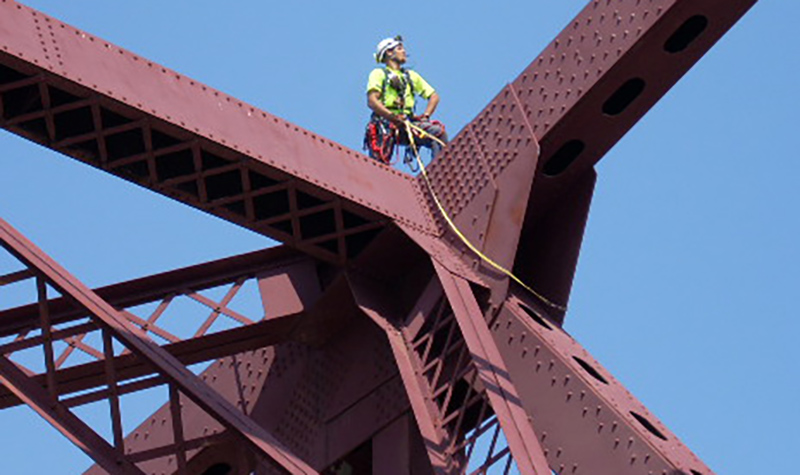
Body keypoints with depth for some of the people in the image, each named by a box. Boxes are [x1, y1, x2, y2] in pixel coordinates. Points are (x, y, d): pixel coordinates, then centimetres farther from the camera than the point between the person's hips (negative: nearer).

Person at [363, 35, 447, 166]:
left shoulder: (411, 75, 24)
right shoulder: (379, 74, 8)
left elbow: (434, 96, 22)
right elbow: (372, 101, -7)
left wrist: (425, 115, 3)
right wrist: (393, 117, -20)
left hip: (407, 124, 4)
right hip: (384, 124, -3)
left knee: (438, 131, -21)